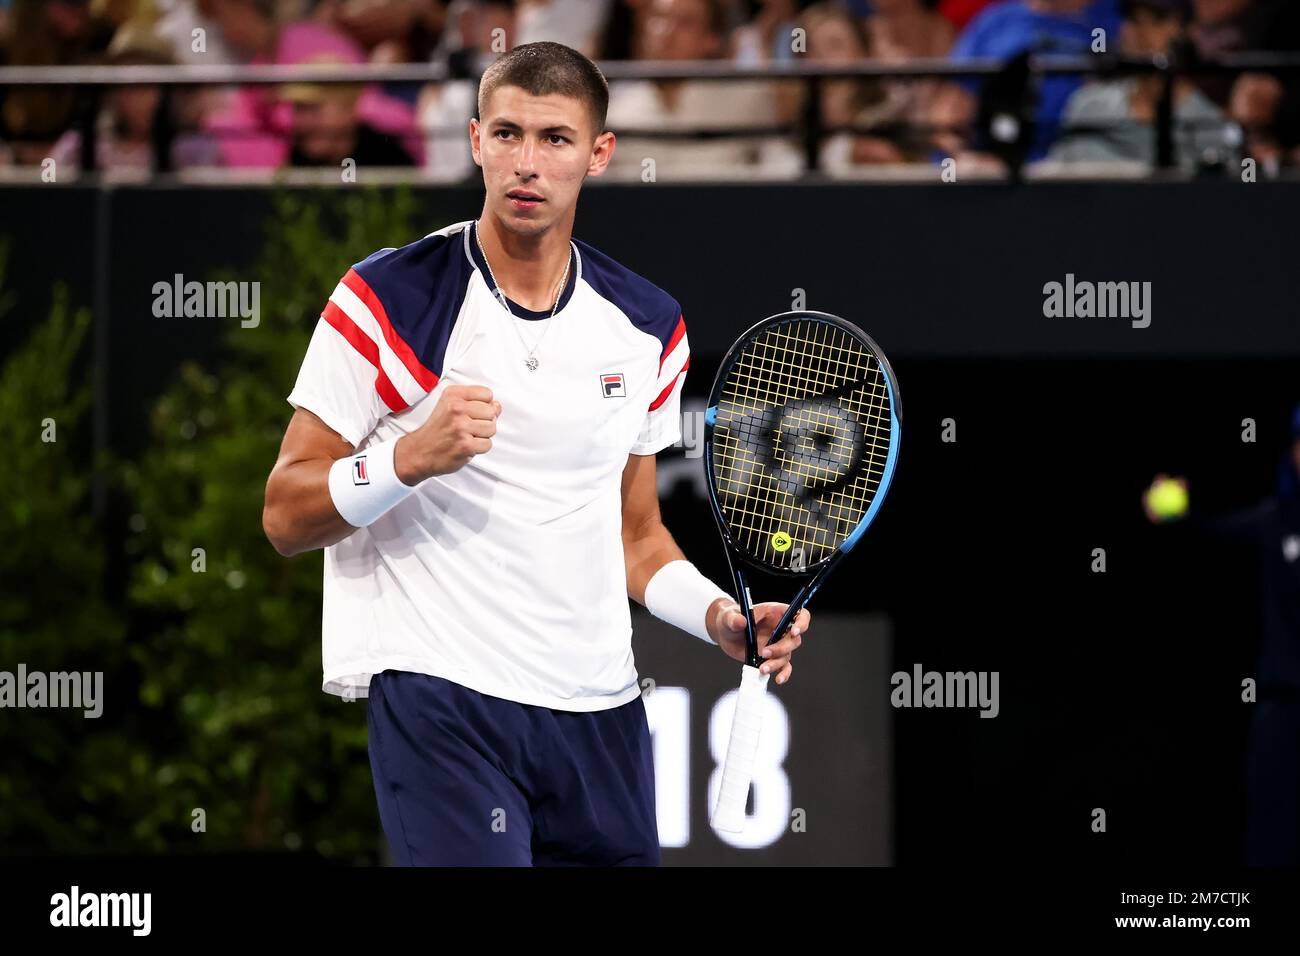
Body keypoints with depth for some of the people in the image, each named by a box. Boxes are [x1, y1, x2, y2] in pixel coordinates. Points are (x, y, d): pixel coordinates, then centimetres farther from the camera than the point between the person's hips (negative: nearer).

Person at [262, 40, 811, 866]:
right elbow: (286, 517, -4)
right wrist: (412, 457, -20)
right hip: (438, 696, -5)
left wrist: (719, 616, 2)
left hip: (600, 707, 5)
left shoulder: (649, 325, 10)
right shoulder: (386, 299, -4)